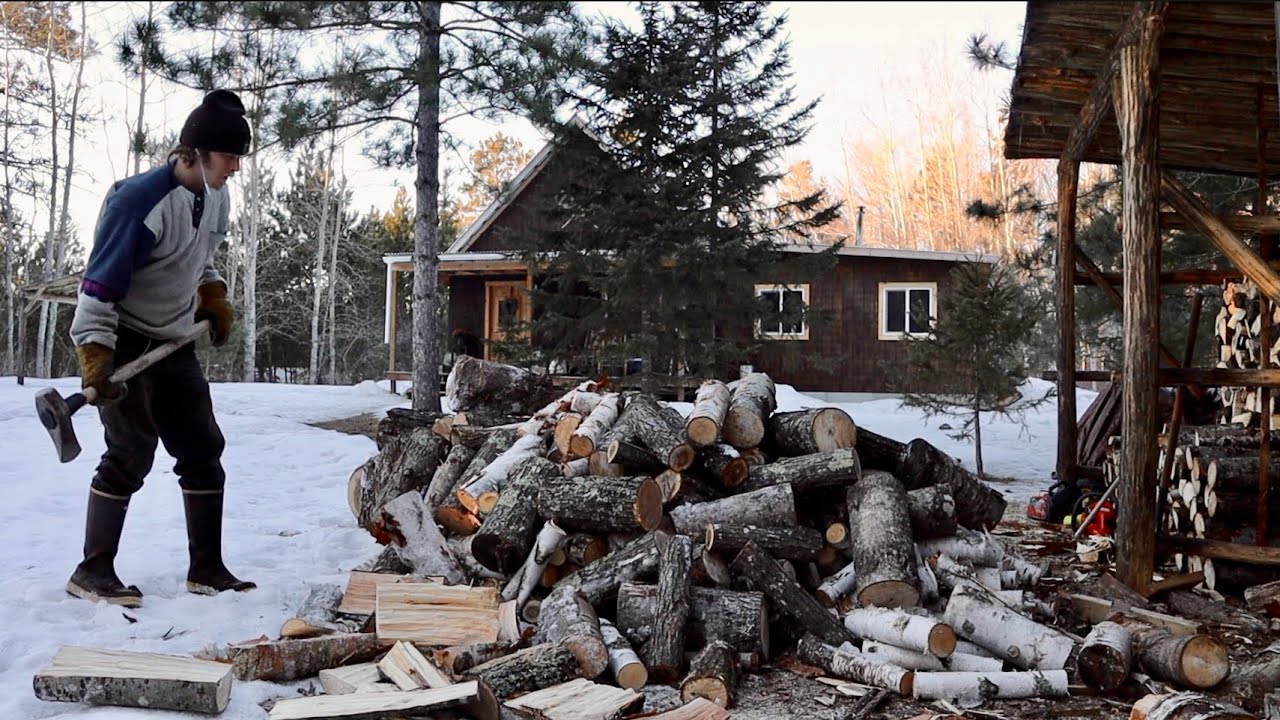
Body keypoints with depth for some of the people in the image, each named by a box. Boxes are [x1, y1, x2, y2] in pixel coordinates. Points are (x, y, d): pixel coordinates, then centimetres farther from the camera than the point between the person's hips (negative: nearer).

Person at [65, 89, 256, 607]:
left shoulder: (215, 196, 1)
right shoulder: (140, 200, -24)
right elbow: (100, 282, -23)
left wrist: (214, 296, 8)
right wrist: (95, 355, -29)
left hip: (174, 346, 8)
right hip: (124, 345, -8)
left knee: (203, 449, 6)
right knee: (131, 455, -8)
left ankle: (207, 569, 15)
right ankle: (91, 572, 6)